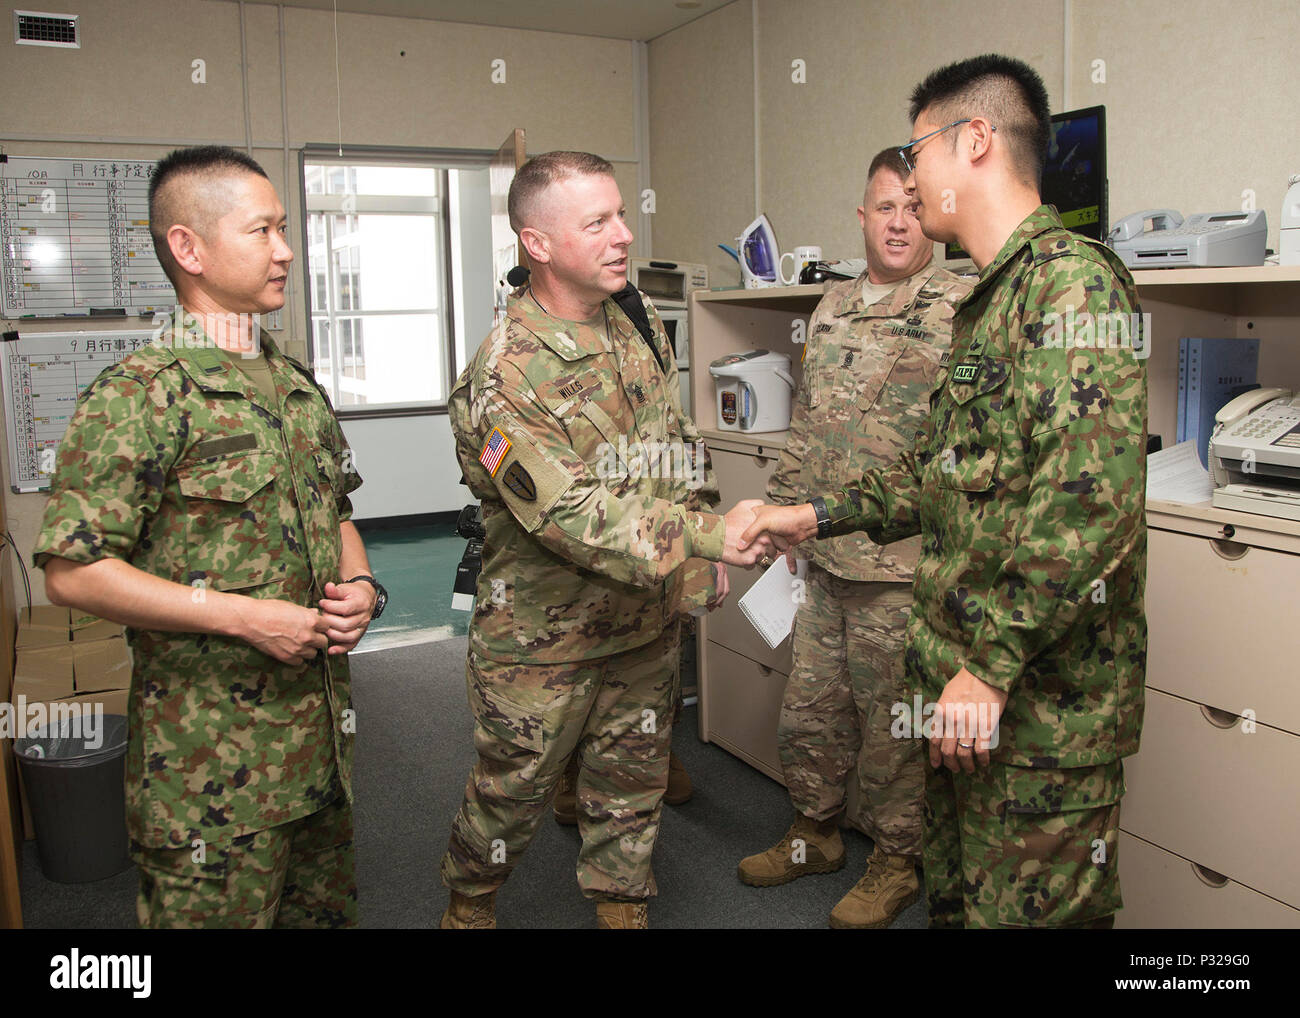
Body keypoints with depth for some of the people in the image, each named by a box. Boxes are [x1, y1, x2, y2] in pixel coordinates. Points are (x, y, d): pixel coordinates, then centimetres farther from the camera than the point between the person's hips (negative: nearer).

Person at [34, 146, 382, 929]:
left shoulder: (298, 386, 11)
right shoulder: (137, 395, -14)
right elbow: (73, 571, -18)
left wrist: (360, 586, 0)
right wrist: (246, 615, -21)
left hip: (320, 731, 7)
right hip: (211, 759, -7)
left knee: (326, 907, 22)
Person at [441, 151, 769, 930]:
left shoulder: (642, 327, 1)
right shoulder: (505, 376, -23)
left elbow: (682, 449, 11)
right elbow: (572, 514, -29)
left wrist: (699, 564, 3)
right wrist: (709, 538, -37)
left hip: (647, 622, 6)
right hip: (545, 634, -5)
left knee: (633, 784, 20)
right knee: (514, 792, 14)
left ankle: (623, 909, 41)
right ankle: (469, 905, 41)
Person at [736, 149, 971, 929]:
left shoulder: (962, 308, -9)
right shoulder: (833, 308, 13)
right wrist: (781, 511, 19)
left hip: (902, 567, -6)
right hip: (826, 560, 7)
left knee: (894, 724, 8)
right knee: (808, 710, 18)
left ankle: (898, 860, 30)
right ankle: (815, 834, 39)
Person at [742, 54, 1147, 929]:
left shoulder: (1073, 280, -17)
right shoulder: (989, 299, 16)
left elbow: (1091, 499, -27)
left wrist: (990, 665, -25)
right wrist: (819, 516, 18)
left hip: (1044, 694, -10)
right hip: (967, 674, 10)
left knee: (1031, 906, 5)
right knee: (955, 894, 23)